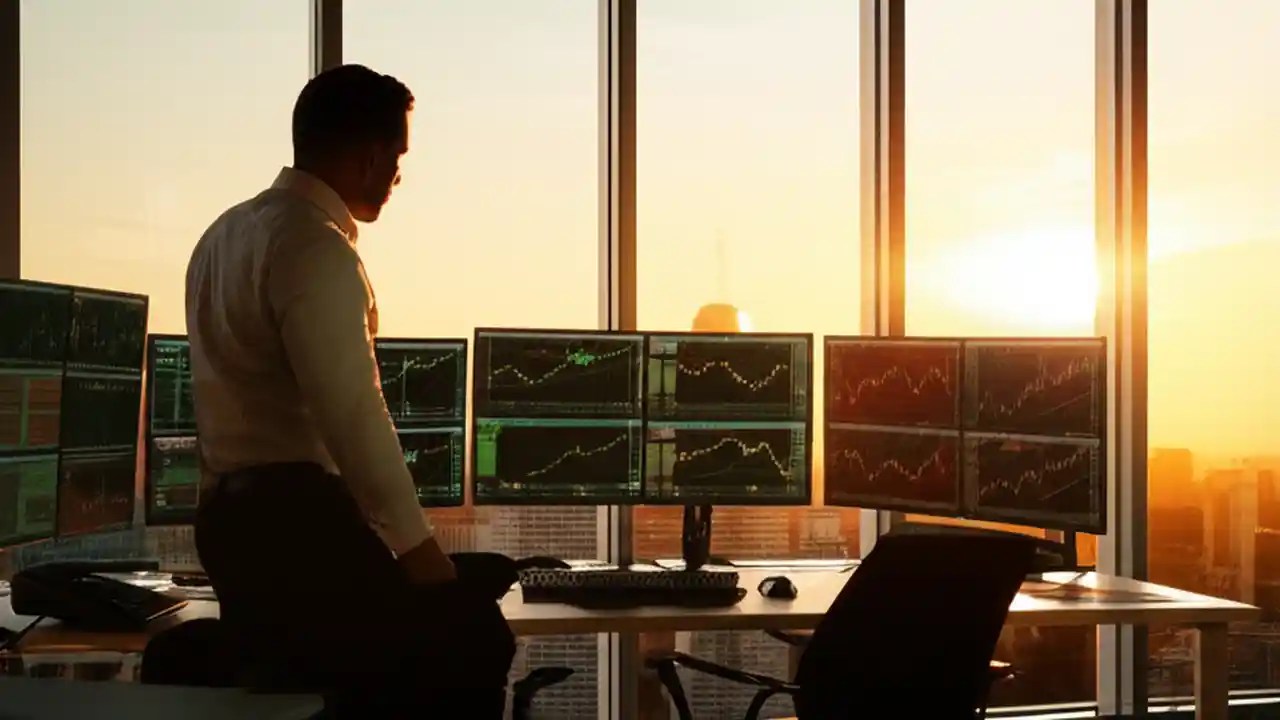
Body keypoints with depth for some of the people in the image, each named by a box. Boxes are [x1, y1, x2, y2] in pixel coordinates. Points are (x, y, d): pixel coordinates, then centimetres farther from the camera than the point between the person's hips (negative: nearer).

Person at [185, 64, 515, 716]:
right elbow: (351, 412, -21)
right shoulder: (316, 249, -15)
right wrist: (414, 542, -15)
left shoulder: (227, 233, 16)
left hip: (232, 511, 10)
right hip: (296, 514, -10)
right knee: (469, 646, -5)